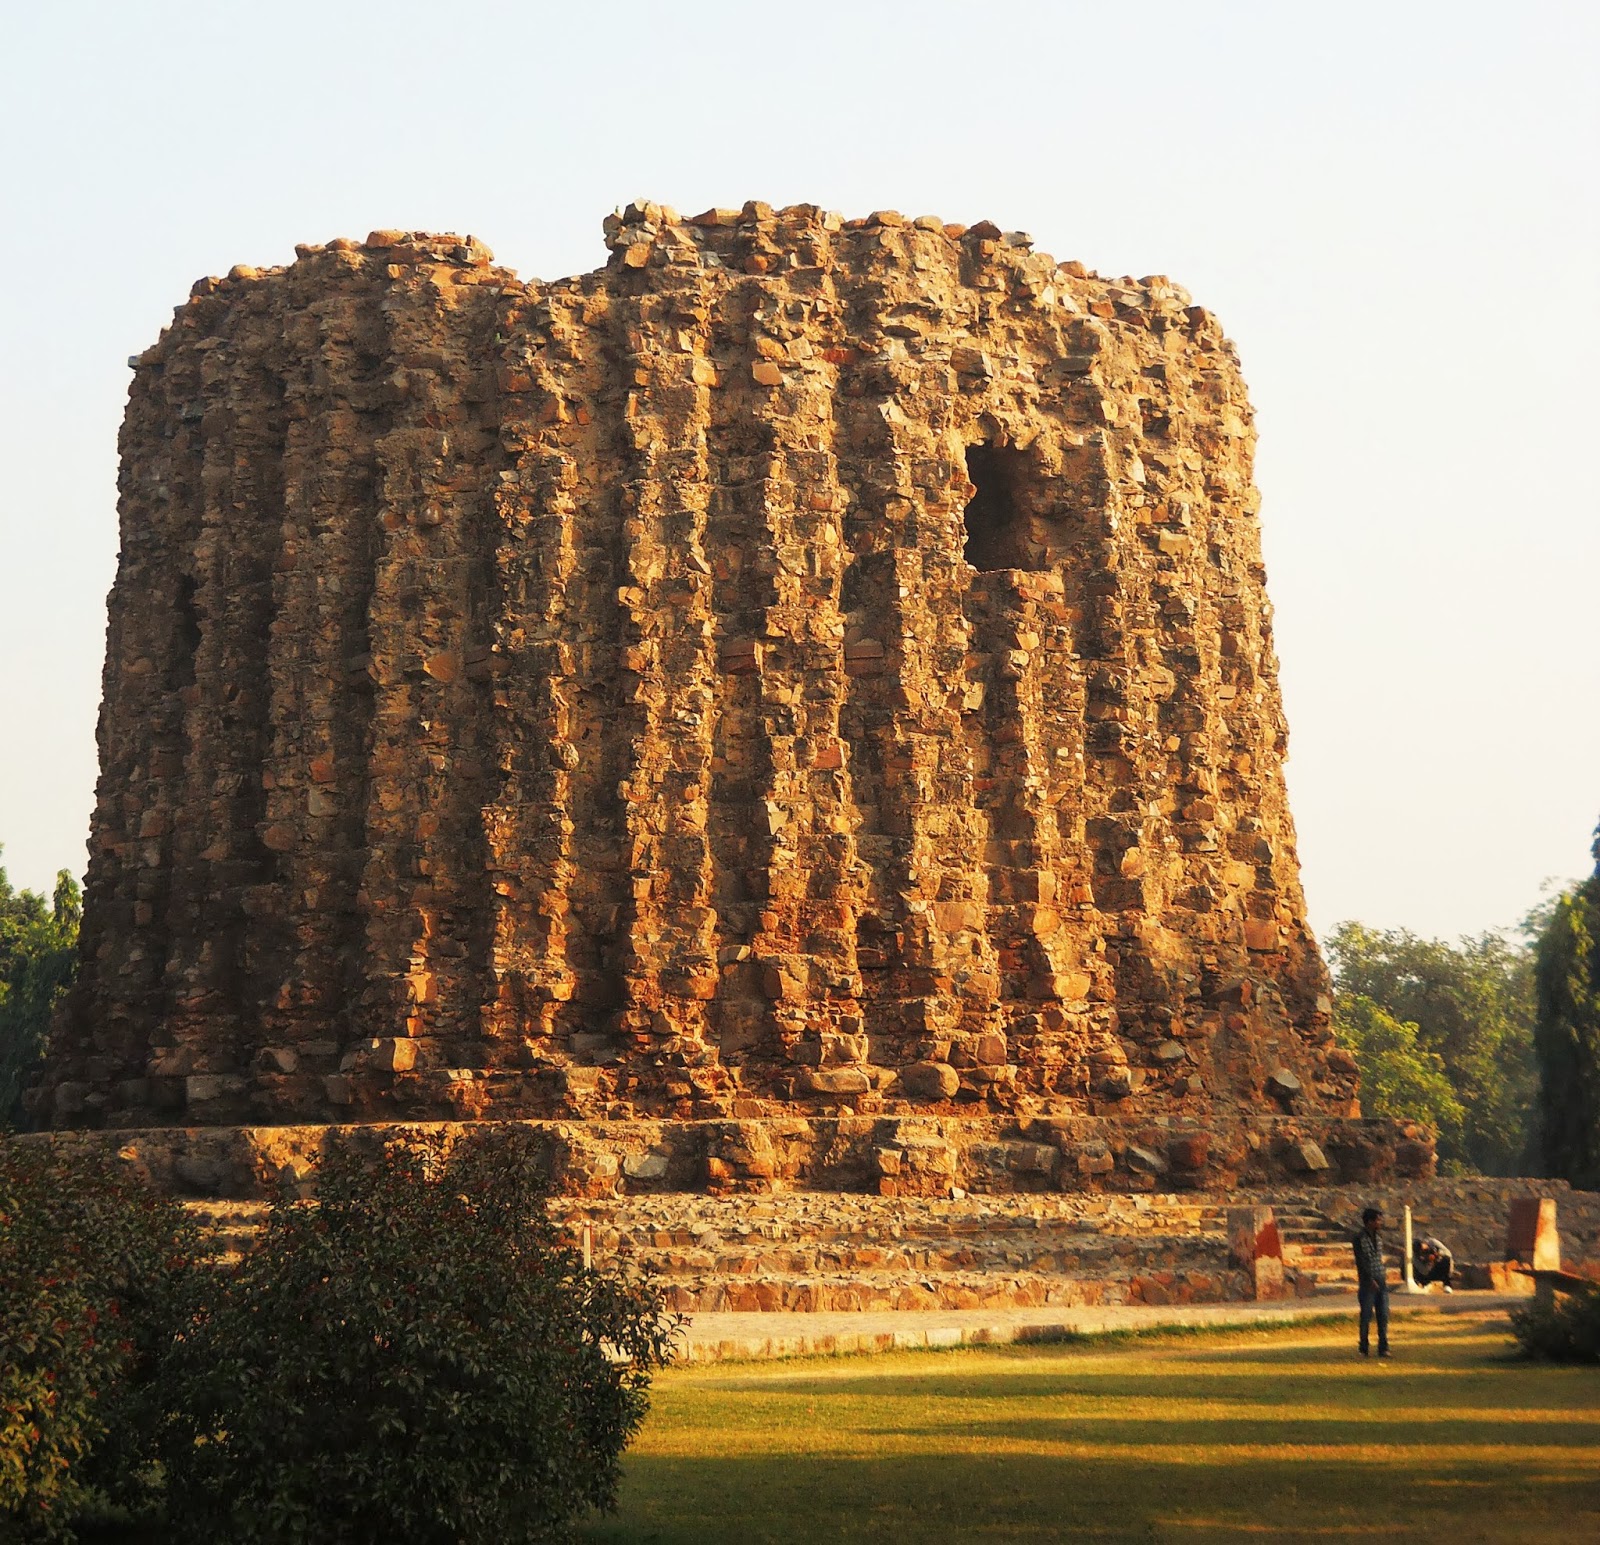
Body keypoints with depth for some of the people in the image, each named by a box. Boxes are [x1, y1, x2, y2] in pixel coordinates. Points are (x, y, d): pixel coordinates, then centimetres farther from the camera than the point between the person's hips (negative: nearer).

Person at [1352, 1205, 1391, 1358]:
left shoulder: (1377, 1237, 12)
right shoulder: (1359, 1238, -8)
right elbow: (1361, 1261, -13)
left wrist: (1383, 1277, 15)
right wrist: (1371, 1280, -18)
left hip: (1381, 1281, 6)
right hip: (1367, 1282, -6)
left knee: (1383, 1315, 1)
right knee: (1366, 1315, -1)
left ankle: (1383, 1348, 4)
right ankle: (1365, 1348, 8)